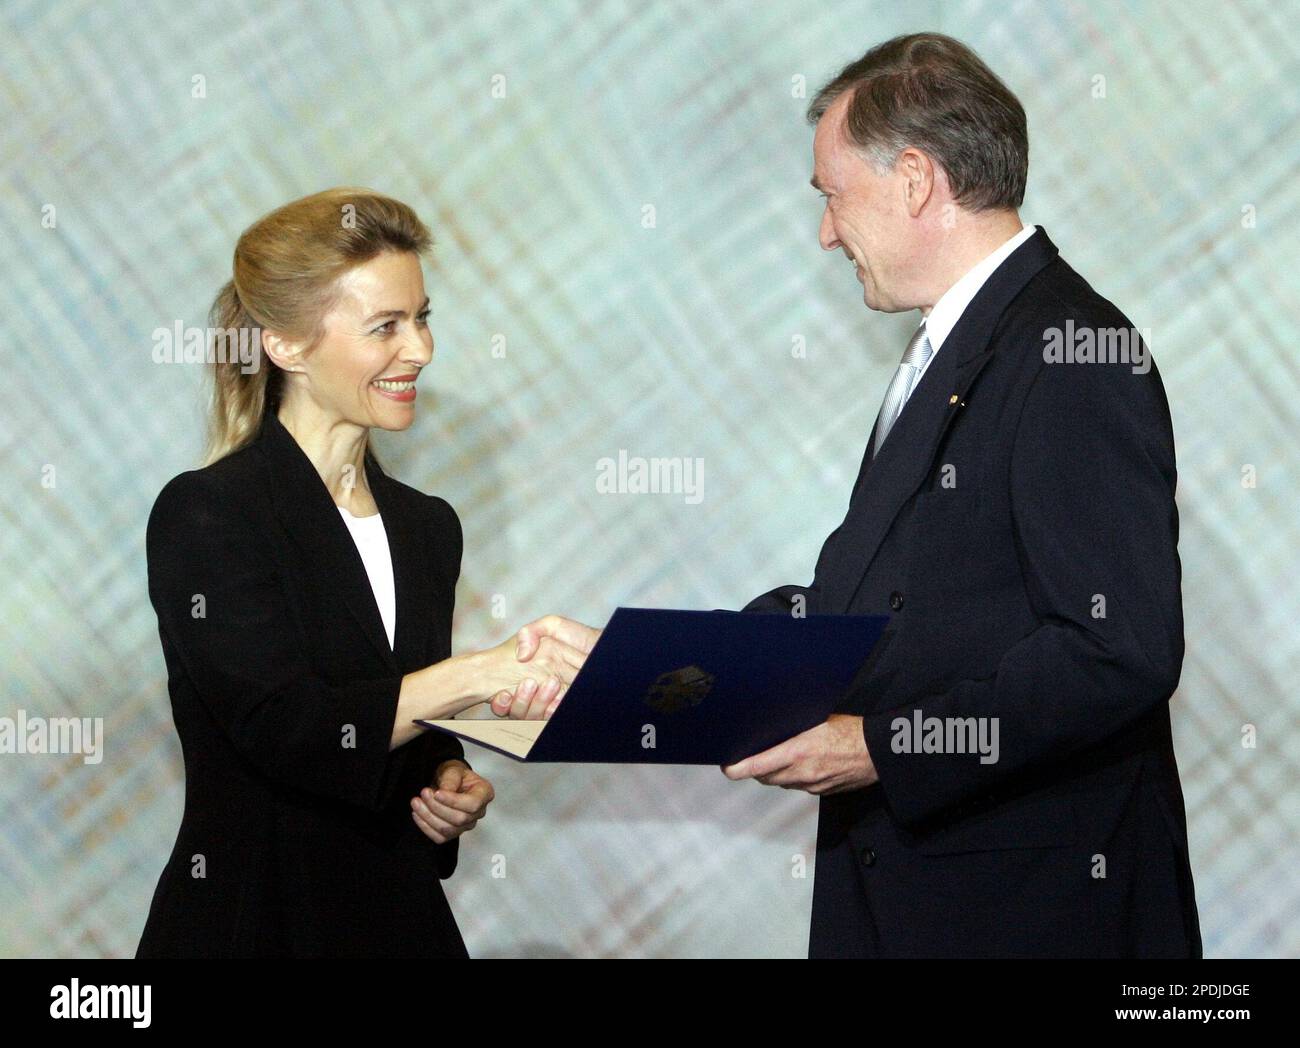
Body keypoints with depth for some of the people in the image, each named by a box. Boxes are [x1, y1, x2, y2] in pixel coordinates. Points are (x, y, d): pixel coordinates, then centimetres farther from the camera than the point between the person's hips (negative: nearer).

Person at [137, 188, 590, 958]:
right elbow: (283, 726, -22)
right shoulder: (206, 517, -11)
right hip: (249, 926, -6)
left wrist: (448, 783, -1)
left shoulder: (426, 526, 10)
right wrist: (483, 673, -28)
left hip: (402, 919, 6)